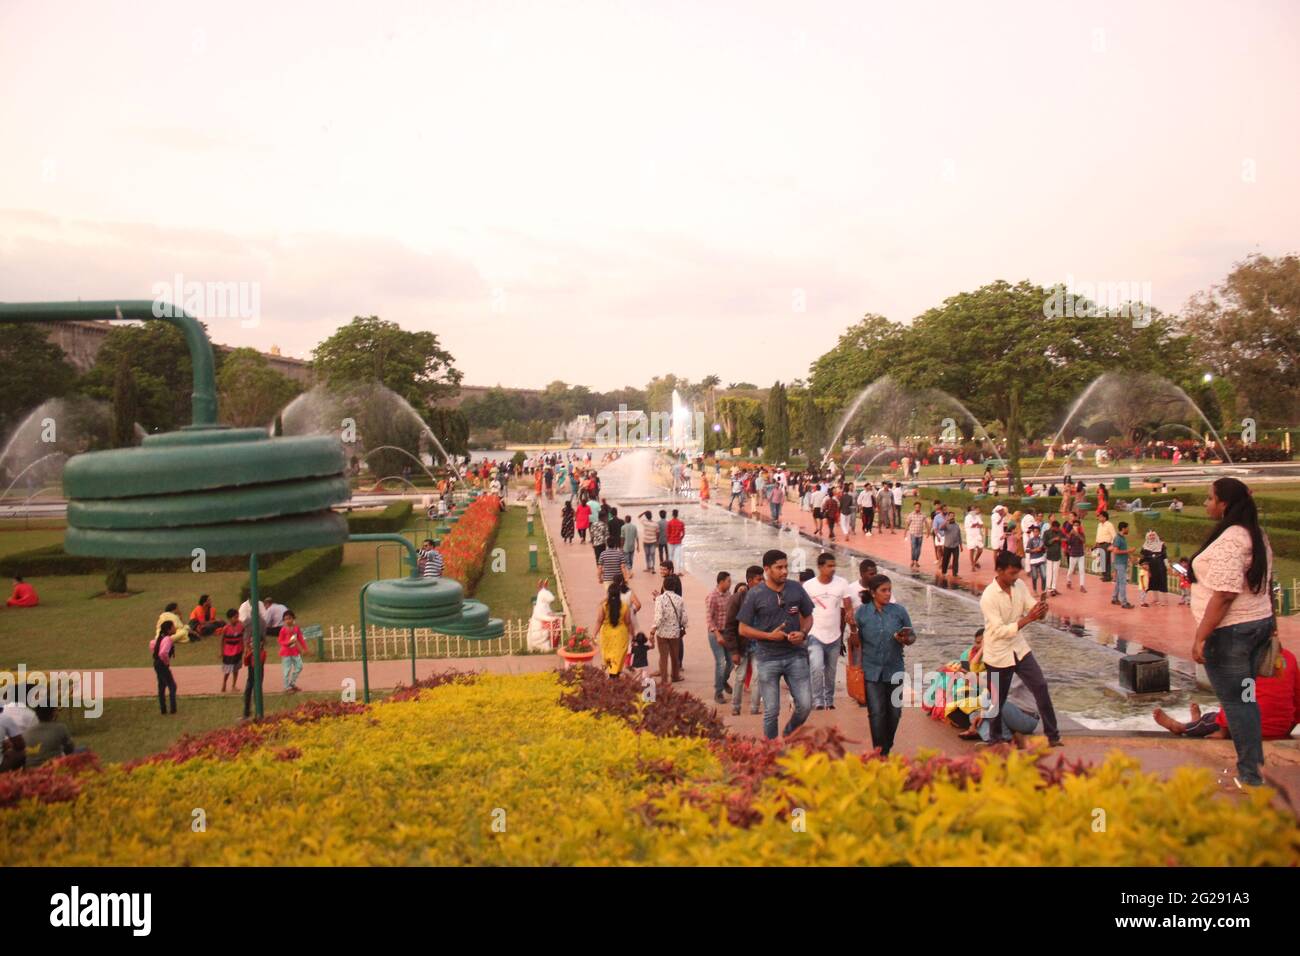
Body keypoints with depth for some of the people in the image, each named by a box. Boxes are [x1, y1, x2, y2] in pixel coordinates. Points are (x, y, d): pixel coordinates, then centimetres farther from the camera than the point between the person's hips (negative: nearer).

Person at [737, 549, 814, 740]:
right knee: (771, 711, 4)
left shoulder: (796, 589, 2)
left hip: (795, 655, 3)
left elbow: (808, 617, 14)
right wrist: (769, 636, -16)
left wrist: (803, 633, -8)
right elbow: (743, 629, -3)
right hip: (768, 658, -2)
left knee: (805, 705, 2)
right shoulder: (755, 594, -6)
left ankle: (789, 736, 30)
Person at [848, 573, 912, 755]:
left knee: (894, 711, 9)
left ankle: (886, 749, 28)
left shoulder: (899, 611, -2)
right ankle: (879, 752, 4)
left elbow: (912, 636, 6)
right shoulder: (862, 612, -2)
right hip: (871, 670, -2)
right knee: (876, 712, -5)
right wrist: (853, 640, -18)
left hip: (894, 669, 2)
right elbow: (855, 641, 5)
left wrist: (904, 639, -15)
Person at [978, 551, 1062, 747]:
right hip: (999, 654, -5)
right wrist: (1027, 619, -34)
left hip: (1020, 649, 5)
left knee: (1040, 687, -1)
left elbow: (1032, 609, -2)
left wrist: (1041, 610, -26)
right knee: (997, 700, 8)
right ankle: (995, 739, 27)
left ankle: (1052, 735, 7)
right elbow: (999, 631, -26)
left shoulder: (1020, 586, -4)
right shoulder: (988, 597, -23)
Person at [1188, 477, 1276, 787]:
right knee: (1245, 698, 18)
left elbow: (1224, 595, -26)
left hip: (1231, 631, -10)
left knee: (1234, 702, 0)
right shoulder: (1257, 536, 10)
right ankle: (1254, 763, 28)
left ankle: (1250, 775, 6)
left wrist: (1200, 637, -24)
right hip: (1260, 622, 10)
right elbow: (1259, 584, 18)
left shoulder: (1228, 541, -21)